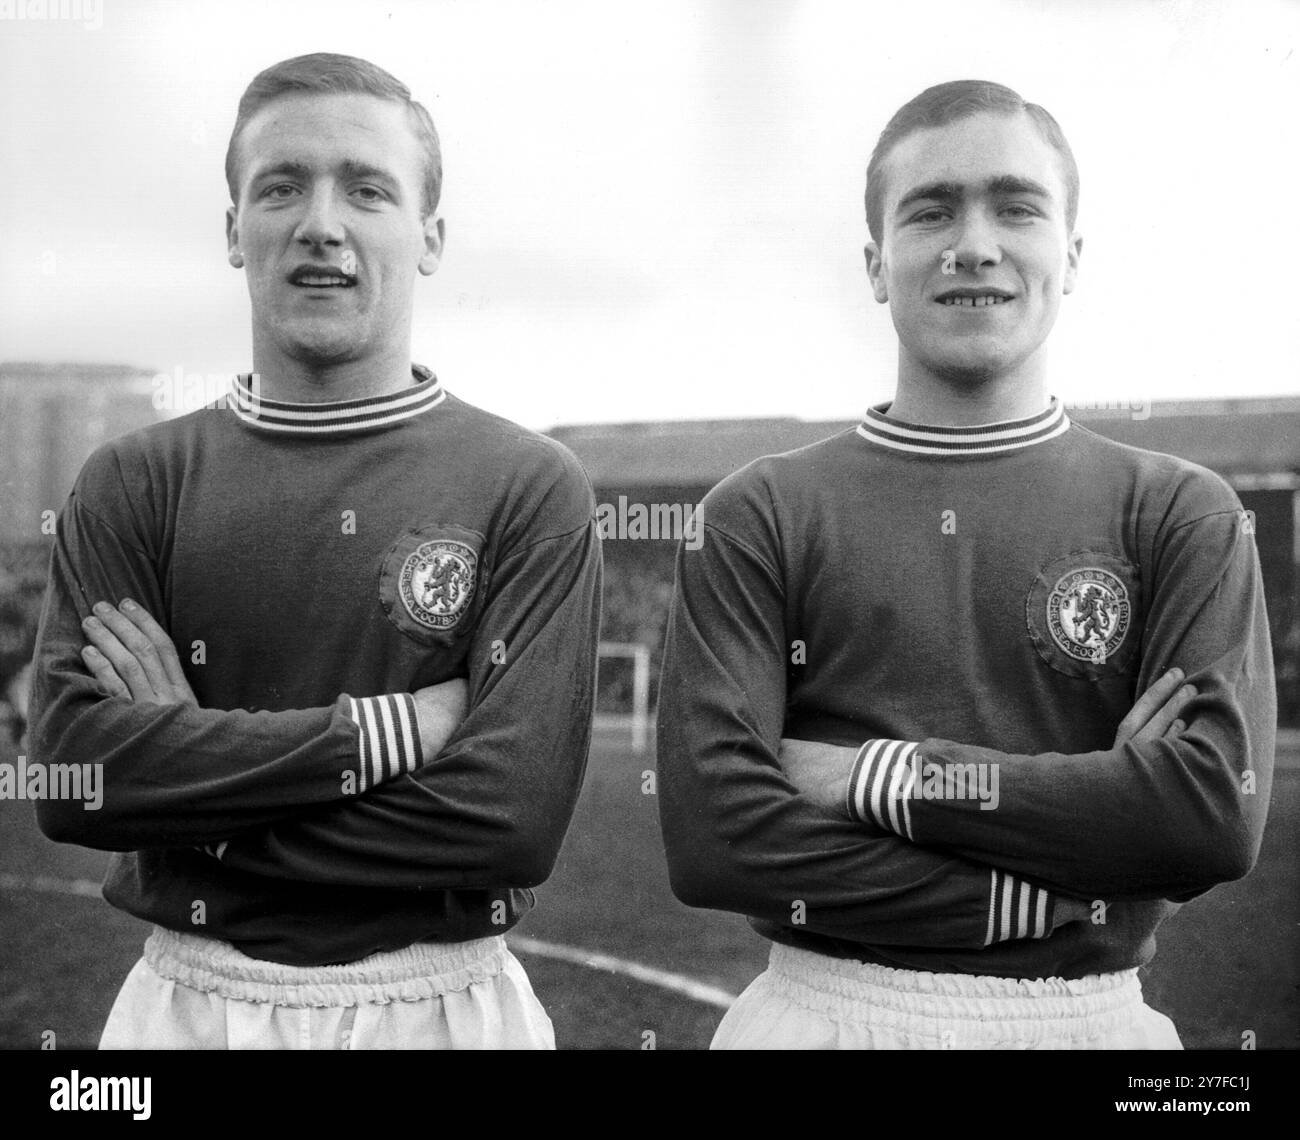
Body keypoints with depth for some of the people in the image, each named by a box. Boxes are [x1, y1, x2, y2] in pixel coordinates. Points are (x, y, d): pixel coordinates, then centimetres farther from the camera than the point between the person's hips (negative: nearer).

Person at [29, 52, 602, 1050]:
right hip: (184, 1000, 2)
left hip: (443, 1002, -1)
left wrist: (199, 784, -14)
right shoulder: (134, 482, -2)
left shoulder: (531, 488, -9)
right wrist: (387, 727, -19)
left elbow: (516, 816, -18)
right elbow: (75, 771, -13)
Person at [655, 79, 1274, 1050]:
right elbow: (713, 836, -13)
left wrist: (877, 776, -15)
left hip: (1091, 1015, 1)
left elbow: (1218, 811, -13)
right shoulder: (760, 517, -3)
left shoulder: (1179, 514, -1)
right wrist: (1068, 887, -16)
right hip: (822, 1008, 0)